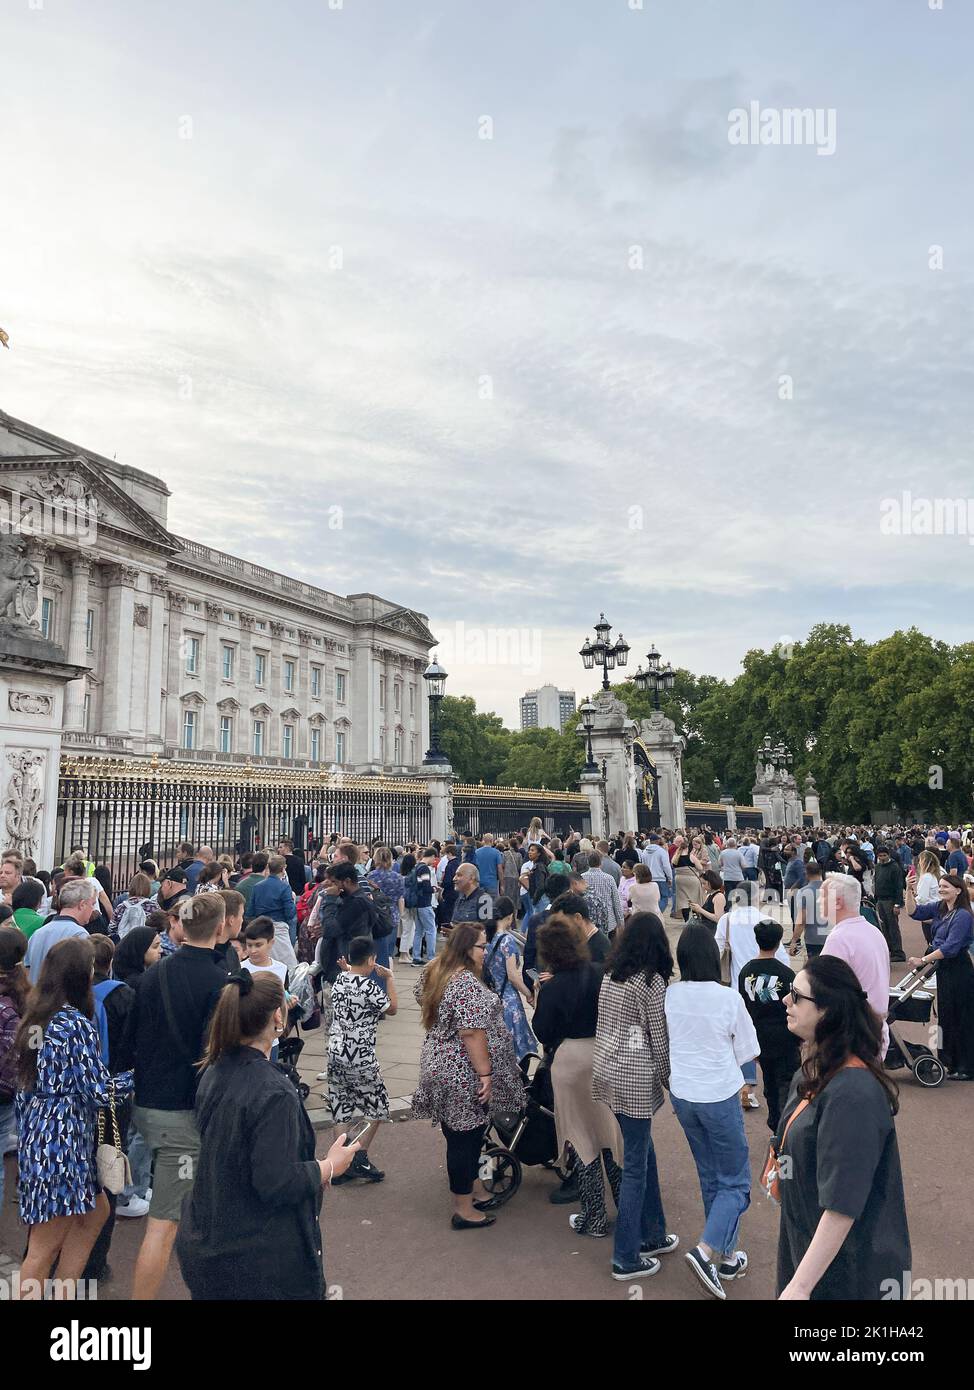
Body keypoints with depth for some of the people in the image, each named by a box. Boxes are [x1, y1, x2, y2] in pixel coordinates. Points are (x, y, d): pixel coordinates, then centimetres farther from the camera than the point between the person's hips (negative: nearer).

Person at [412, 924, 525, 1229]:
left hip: (438, 1064, 9)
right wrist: (485, 1073, -23)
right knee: (466, 1138, 5)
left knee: (458, 1134, 21)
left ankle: (474, 1189, 37)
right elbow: (472, 1033, -28)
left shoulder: (433, 973, 4)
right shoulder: (467, 984, -25)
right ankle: (463, 1209, 18)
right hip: (464, 1075, -9)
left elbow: (421, 998, 22)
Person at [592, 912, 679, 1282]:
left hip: (605, 1067, 7)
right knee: (635, 1165, 4)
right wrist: (668, 1079, 3)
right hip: (635, 1077, -7)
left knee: (643, 1152, 21)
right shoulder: (652, 981, -14)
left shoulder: (610, 974, 6)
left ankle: (652, 1235, 34)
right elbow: (659, 1038, -10)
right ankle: (626, 1259, 13)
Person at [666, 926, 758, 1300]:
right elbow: (747, 1051, -6)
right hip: (719, 1096, -4)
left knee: (710, 1178, 21)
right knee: (735, 1183, 11)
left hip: (682, 1095, 5)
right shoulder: (728, 998, -19)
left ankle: (725, 1257, 31)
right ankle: (706, 1250, -4)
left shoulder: (670, 996, -9)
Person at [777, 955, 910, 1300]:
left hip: (847, 1265, -8)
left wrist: (800, 1286, -26)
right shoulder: (814, 1072, 0)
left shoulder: (852, 1095, -29)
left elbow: (843, 1207, -28)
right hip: (807, 1242, 8)